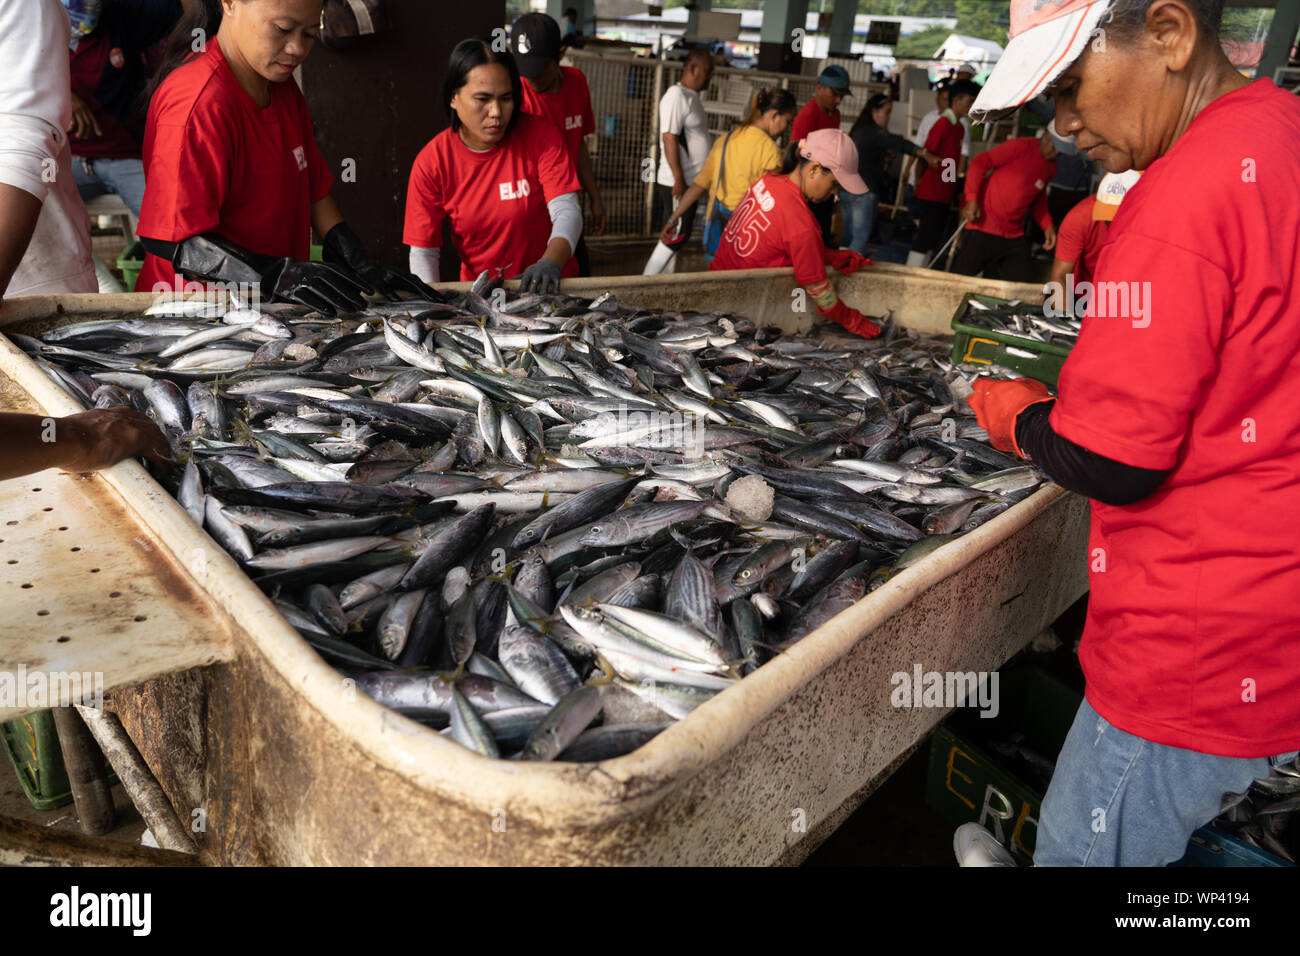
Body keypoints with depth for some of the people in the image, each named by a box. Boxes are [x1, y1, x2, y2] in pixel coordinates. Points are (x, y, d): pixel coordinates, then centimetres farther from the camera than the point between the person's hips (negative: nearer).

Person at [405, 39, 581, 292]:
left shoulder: (540, 134, -7)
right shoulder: (431, 163, -6)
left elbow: (567, 211, -16)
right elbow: (423, 251, -3)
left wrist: (550, 263, -36)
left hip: (549, 288, -1)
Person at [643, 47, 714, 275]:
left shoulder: (692, 96, 16)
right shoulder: (677, 96, -14)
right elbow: (669, 138, -21)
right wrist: (679, 179, -24)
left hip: (690, 181, 9)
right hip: (677, 182, -9)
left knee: (676, 235, 12)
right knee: (676, 235, -8)